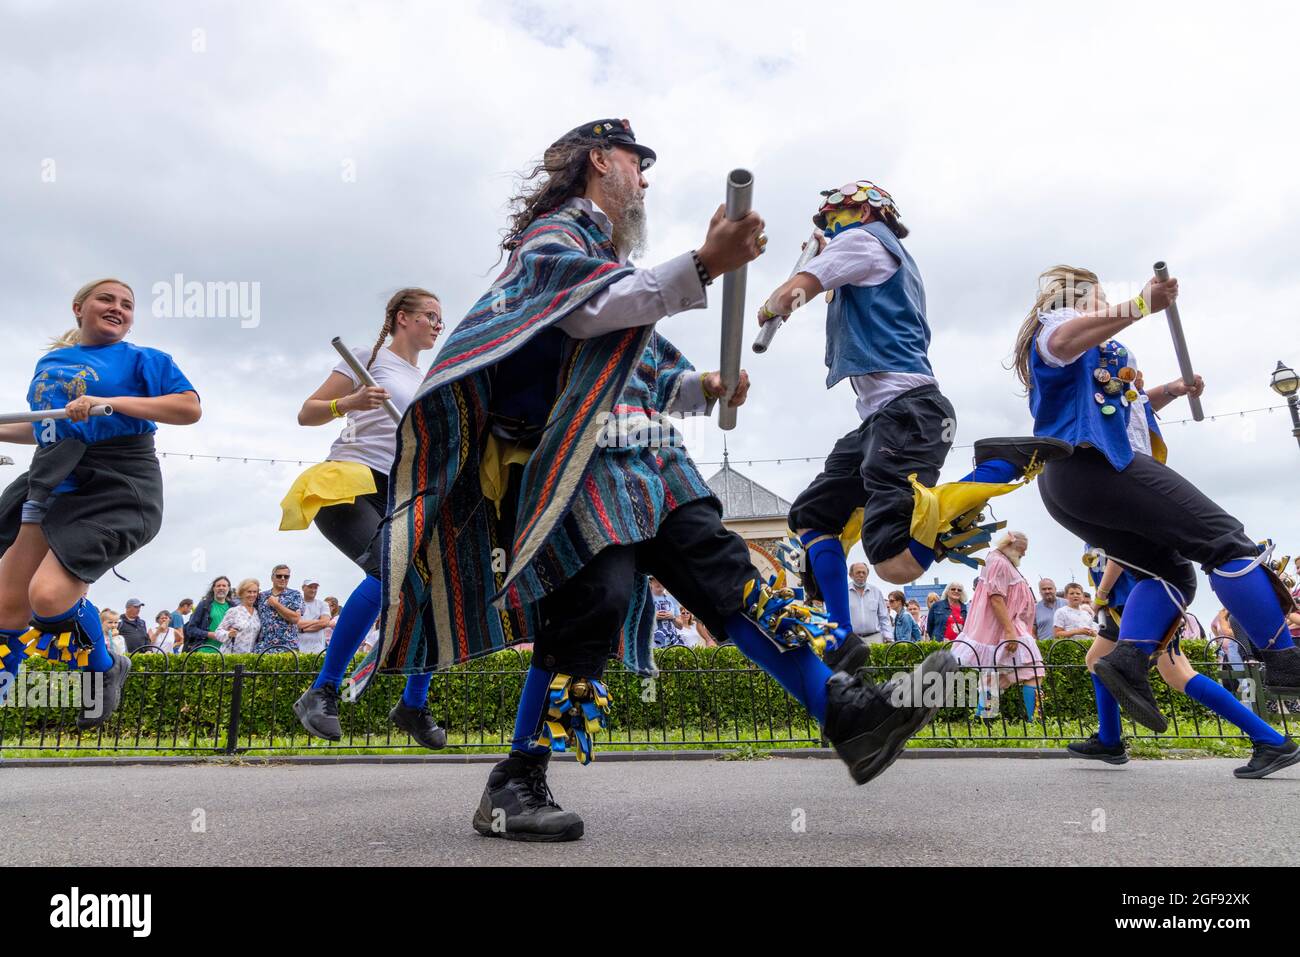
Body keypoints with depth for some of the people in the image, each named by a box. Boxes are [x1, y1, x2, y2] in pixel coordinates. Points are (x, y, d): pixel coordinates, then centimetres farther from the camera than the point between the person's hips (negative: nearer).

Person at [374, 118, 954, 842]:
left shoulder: (615, 256, 30)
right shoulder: (554, 232, 3)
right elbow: (588, 309, -21)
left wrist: (703, 388, 10)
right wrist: (705, 266, -28)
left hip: (642, 462, 8)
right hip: (574, 463, -8)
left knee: (725, 571, -2)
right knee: (594, 601, -19)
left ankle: (850, 715, -5)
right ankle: (514, 790, -7)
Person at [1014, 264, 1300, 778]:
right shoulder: (1061, 320, 6)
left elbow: (1121, 405, 45)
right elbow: (1061, 344, -21)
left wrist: (1171, 390, 31)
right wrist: (1140, 305, -24)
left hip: (1063, 486, 11)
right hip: (1095, 463, -11)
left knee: (1172, 573, 9)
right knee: (1222, 538, -13)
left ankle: (1127, 659, -12)